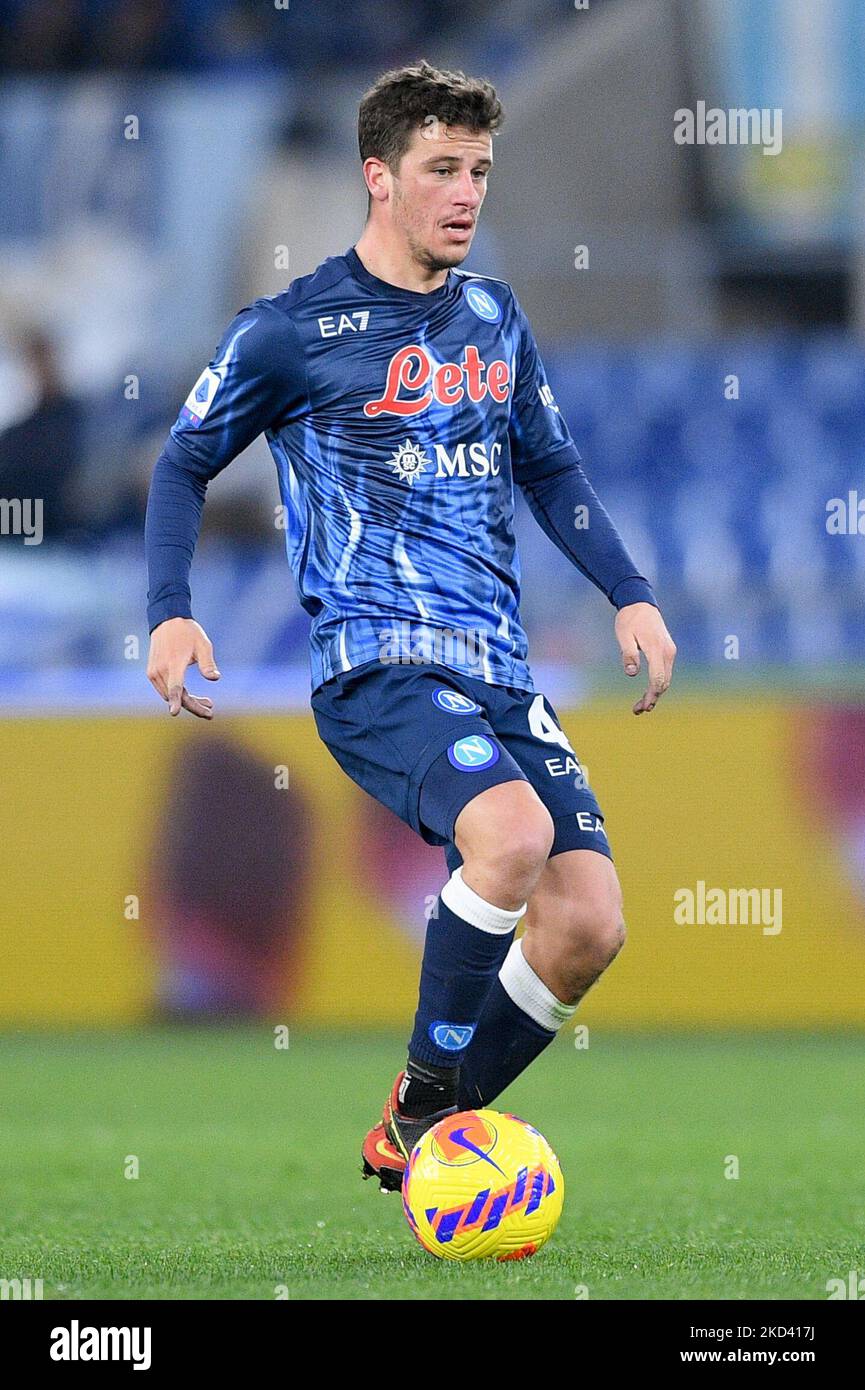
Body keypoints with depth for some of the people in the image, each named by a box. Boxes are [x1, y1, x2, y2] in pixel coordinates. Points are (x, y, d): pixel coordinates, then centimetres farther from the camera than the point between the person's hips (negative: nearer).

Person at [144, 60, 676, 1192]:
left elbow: (551, 470, 28)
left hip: (500, 673, 7)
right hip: (375, 665, -6)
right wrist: (172, 614, -3)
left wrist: (630, 595, 15)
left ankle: (419, 1140, 12)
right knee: (512, 830, -33)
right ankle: (426, 1093, -13)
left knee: (589, 924, -6)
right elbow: (185, 462, 9)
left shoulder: (494, 319, 15)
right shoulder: (293, 329, -2)